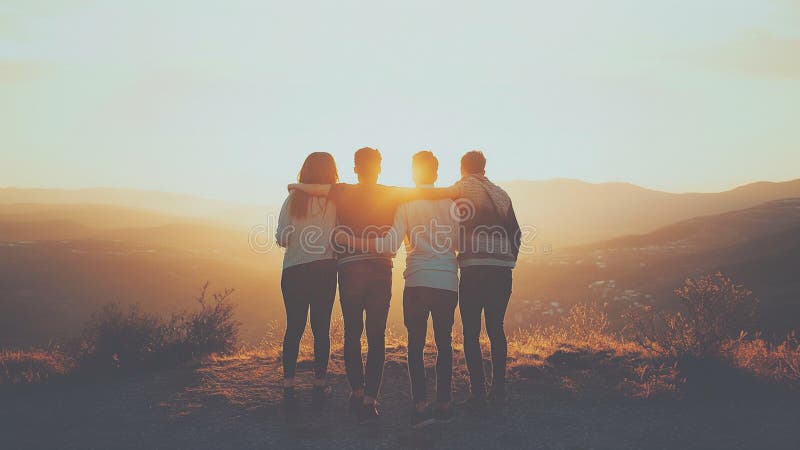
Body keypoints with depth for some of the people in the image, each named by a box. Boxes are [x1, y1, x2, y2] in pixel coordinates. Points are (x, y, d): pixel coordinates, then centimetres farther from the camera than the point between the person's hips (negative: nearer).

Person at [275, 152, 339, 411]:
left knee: (294, 328, 7)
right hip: (324, 270, -1)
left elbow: (282, 238, -1)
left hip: (293, 271, 2)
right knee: (321, 327, 7)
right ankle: (319, 385, 9)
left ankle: (288, 386, 2)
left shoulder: (293, 199, 1)